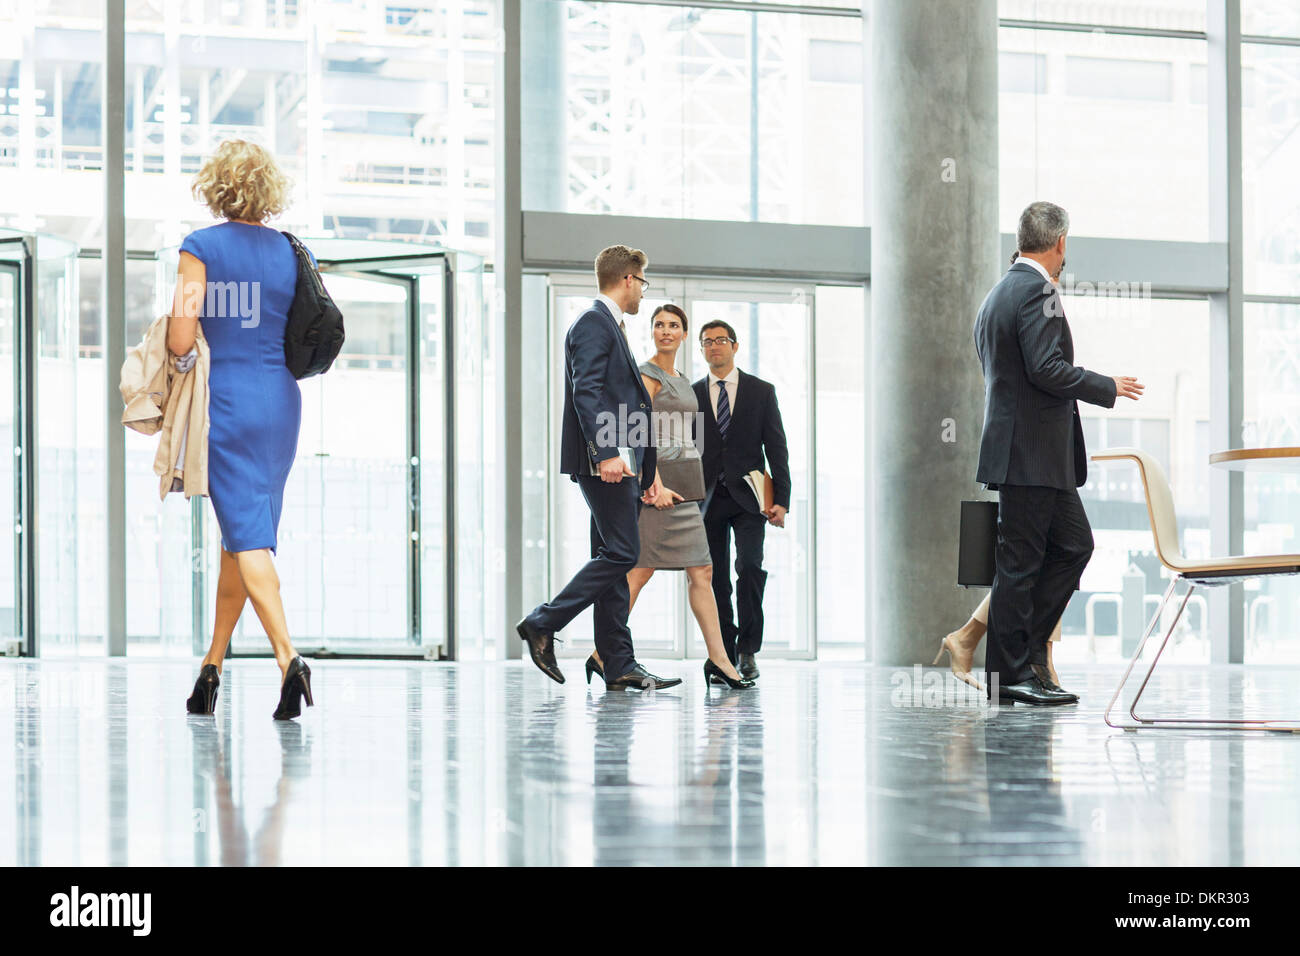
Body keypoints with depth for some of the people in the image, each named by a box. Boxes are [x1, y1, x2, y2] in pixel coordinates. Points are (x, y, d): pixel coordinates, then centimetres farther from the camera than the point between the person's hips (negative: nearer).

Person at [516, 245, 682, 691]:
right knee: (621, 553, -13)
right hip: (603, 461, -10)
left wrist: (647, 465, 23)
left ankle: (620, 666, 6)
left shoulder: (611, 327, 24)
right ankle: (543, 624, -6)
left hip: (619, 462, 11)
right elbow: (587, 392, -18)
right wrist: (606, 453, -27)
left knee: (613, 558, 7)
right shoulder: (593, 323, -7)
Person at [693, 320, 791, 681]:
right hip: (708, 499, 2)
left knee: (749, 566, -17)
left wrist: (782, 500, -4)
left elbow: (776, 448, 4)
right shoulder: (692, 395, 9)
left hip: (748, 497, -2)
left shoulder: (761, 391, 6)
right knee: (715, 578, 1)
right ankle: (726, 655, 8)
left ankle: (748, 650, -8)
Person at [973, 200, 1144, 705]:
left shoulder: (999, 292, 18)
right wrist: (1108, 387, -9)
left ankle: (1021, 649, 12)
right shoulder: (1037, 291, -13)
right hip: (1033, 451, -10)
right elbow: (1046, 367, -21)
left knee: (1074, 544, 12)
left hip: (1035, 453, 10)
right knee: (1020, 561, -5)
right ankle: (1014, 672, -1)